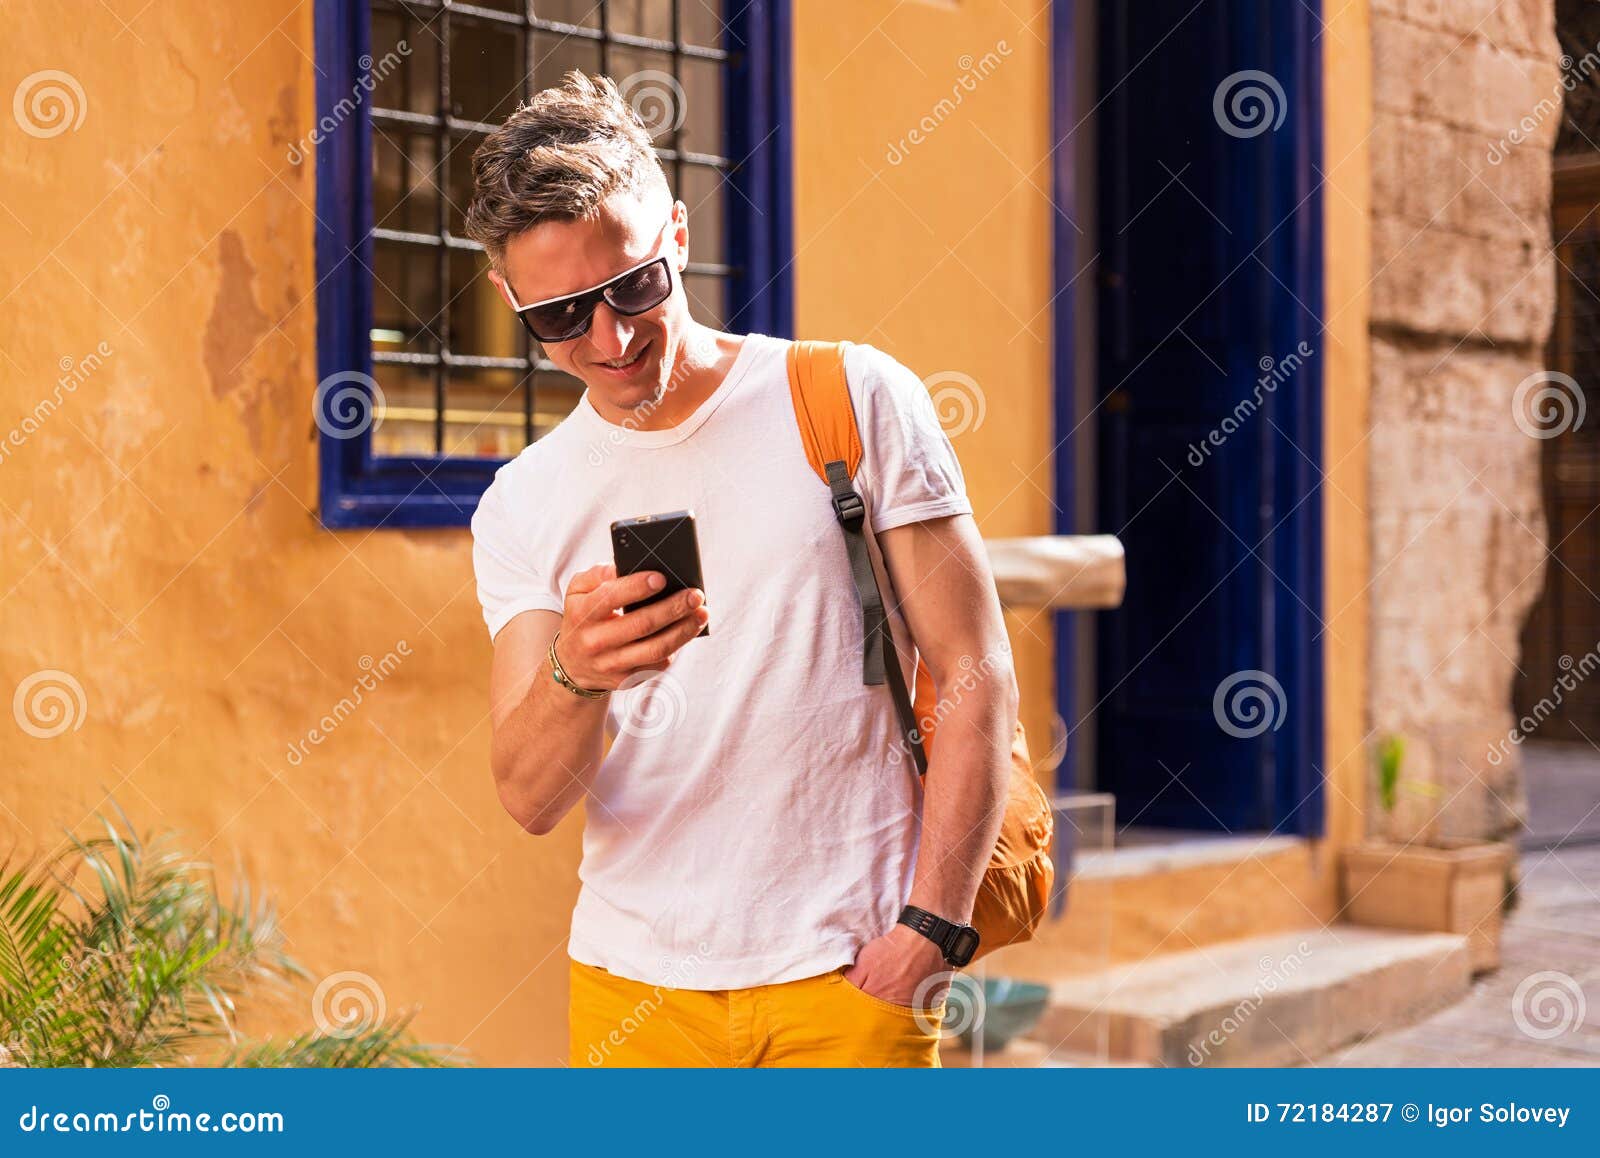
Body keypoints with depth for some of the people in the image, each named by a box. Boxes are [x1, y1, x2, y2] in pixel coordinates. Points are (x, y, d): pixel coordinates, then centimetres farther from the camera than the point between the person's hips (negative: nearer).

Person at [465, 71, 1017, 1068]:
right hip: (635, 986, 2)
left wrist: (927, 931, -10)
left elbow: (979, 679, -3)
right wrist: (573, 676, -25)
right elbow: (530, 799, -4)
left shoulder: (854, 401, -2)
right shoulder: (524, 507, 5)